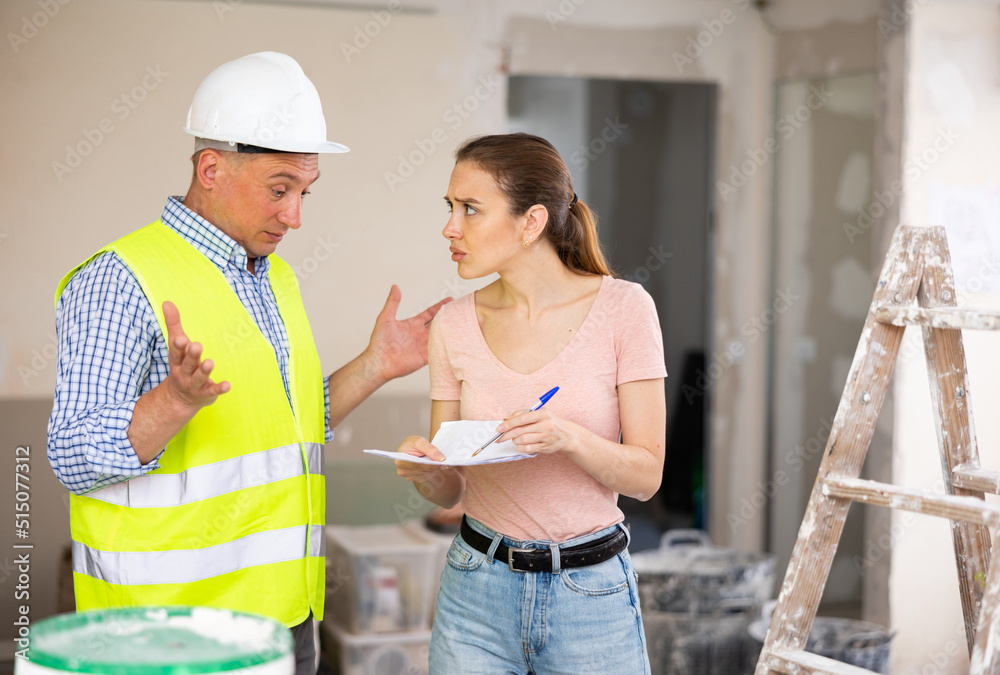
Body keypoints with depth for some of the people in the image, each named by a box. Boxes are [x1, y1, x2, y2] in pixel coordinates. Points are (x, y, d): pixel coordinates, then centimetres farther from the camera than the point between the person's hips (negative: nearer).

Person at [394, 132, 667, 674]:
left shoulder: (623, 309, -9)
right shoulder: (453, 325, -1)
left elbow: (646, 475, -8)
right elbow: (450, 490, 4)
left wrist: (570, 438, -26)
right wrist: (422, 470, -17)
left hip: (591, 593, -2)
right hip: (478, 589, 2)